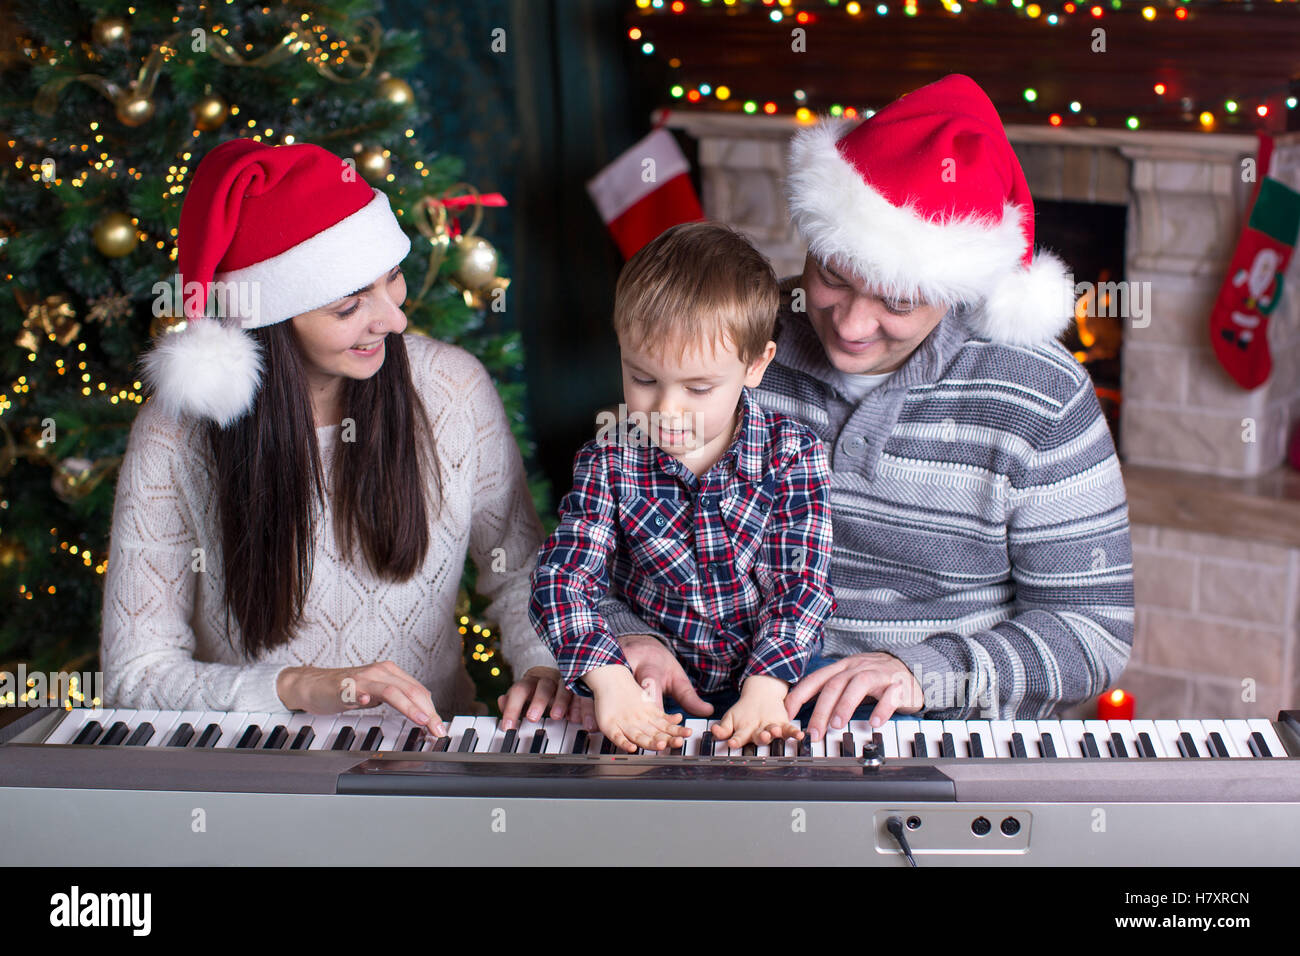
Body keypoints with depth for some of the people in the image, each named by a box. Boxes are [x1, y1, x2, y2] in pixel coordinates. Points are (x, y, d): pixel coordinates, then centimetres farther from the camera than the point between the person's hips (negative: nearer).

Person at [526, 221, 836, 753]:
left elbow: (804, 583, -9)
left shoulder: (792, 456, -5)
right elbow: (563, 575, -11)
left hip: (773, 687, -1)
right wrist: (609, 679, -29)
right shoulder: (609, 460, -3)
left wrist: (765, 687, -26)